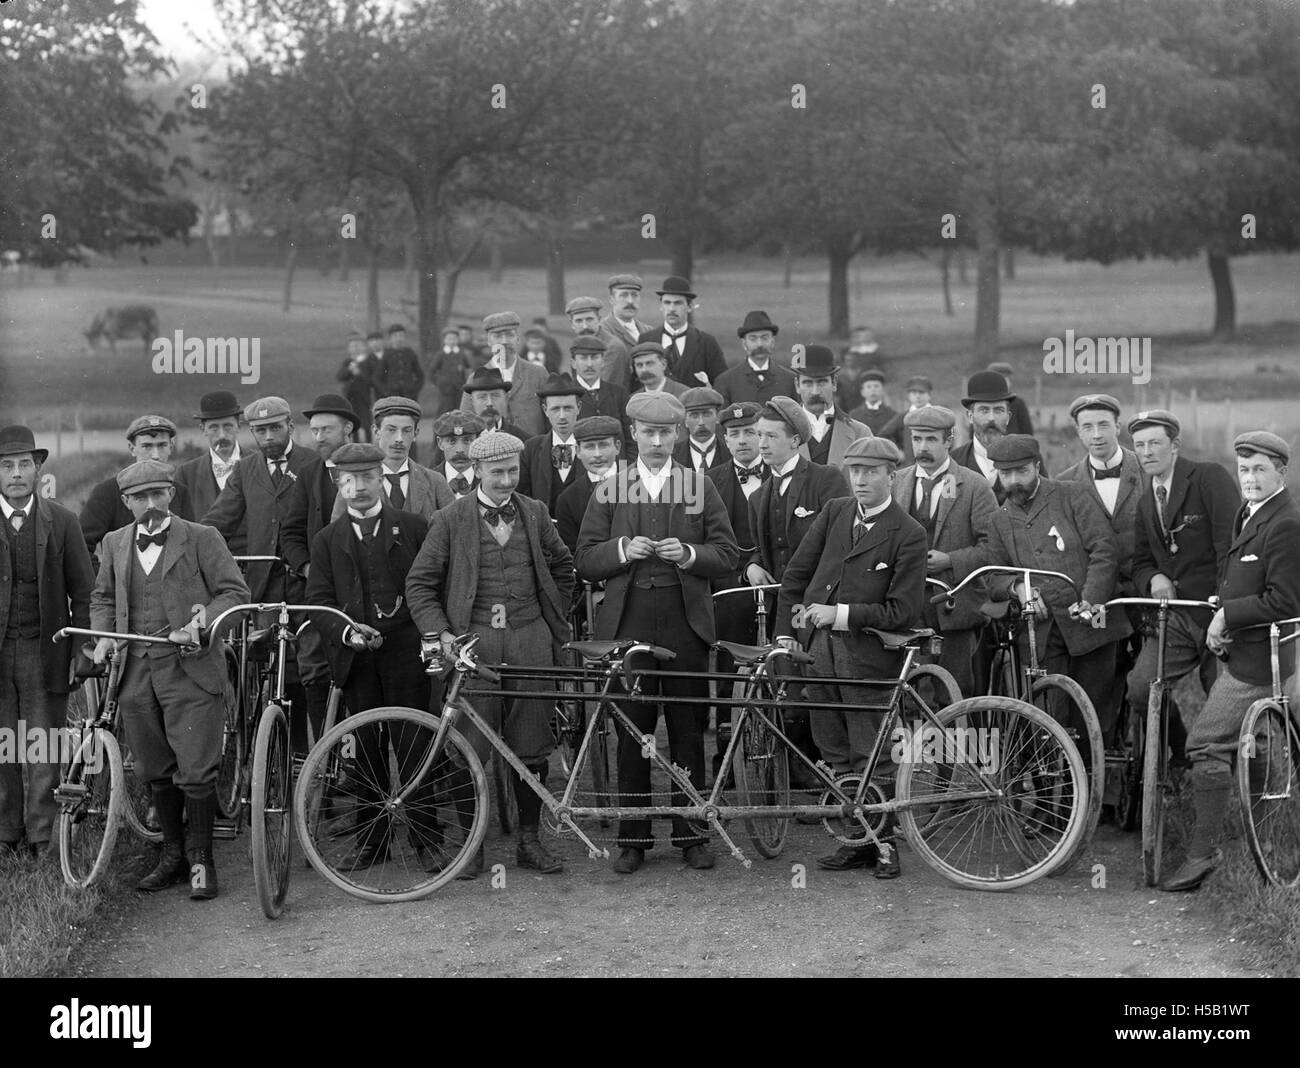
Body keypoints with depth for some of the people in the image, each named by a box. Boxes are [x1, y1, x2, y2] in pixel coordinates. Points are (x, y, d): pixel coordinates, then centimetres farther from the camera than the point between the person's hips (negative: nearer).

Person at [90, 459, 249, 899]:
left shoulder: (202, 538, 0)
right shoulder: (115, 544, 14)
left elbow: (235, 593, -2)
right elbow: (102, 597, 25)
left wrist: (202, 621, -17)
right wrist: (104, 634, 7)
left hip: (190, 670, -4)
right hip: (136, 674, 5)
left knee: (196, 773, -7)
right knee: (155, 773, 11)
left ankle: (200, 861, 6)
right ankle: (172, 855, 25)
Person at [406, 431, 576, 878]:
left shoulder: (535, 514, 10)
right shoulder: (451, 520, 1)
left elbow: (563, 568, 22)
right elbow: (419, 583, 1)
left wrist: (555, 621, 16)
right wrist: (439, 634, -9)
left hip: (530, 637, 2)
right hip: (473, 637, -2)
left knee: (532, 745, 4)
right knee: (472, 747, -2)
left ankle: (529, 840, 15)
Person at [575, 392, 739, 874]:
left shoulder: (700, 487, 9)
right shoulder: (610, 490, 10)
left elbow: (727, 555, 5)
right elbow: (585, 561, 6)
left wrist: (688, 554, -13)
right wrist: (623, 550, -12)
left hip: (686, 626, 0)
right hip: (627, 626, 0)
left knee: (688, 734, 3)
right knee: (631, 734, 3)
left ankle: (692, 834, 12)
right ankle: (633, 838, 11)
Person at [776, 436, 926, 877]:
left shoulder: (908, 535, -7)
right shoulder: (833, 512, 8)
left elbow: (902, 612, -11)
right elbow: (795, 574, 11)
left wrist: (841, 614, -15)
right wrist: (785, 634, 5)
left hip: (867, 655, -5)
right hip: (817, 647, 5)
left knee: (871, 759, 0)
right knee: (836, 756, 12)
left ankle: (883, 841, 15)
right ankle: (857, 840, 22)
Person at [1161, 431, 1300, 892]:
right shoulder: (1250, 514, 13)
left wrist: (1227, 615, -15)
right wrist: (1222, 617, 3)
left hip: (1257, 657, -10)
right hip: (1238, 648, 10)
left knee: (1207, 745, -12)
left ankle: (1203, 851, -6)